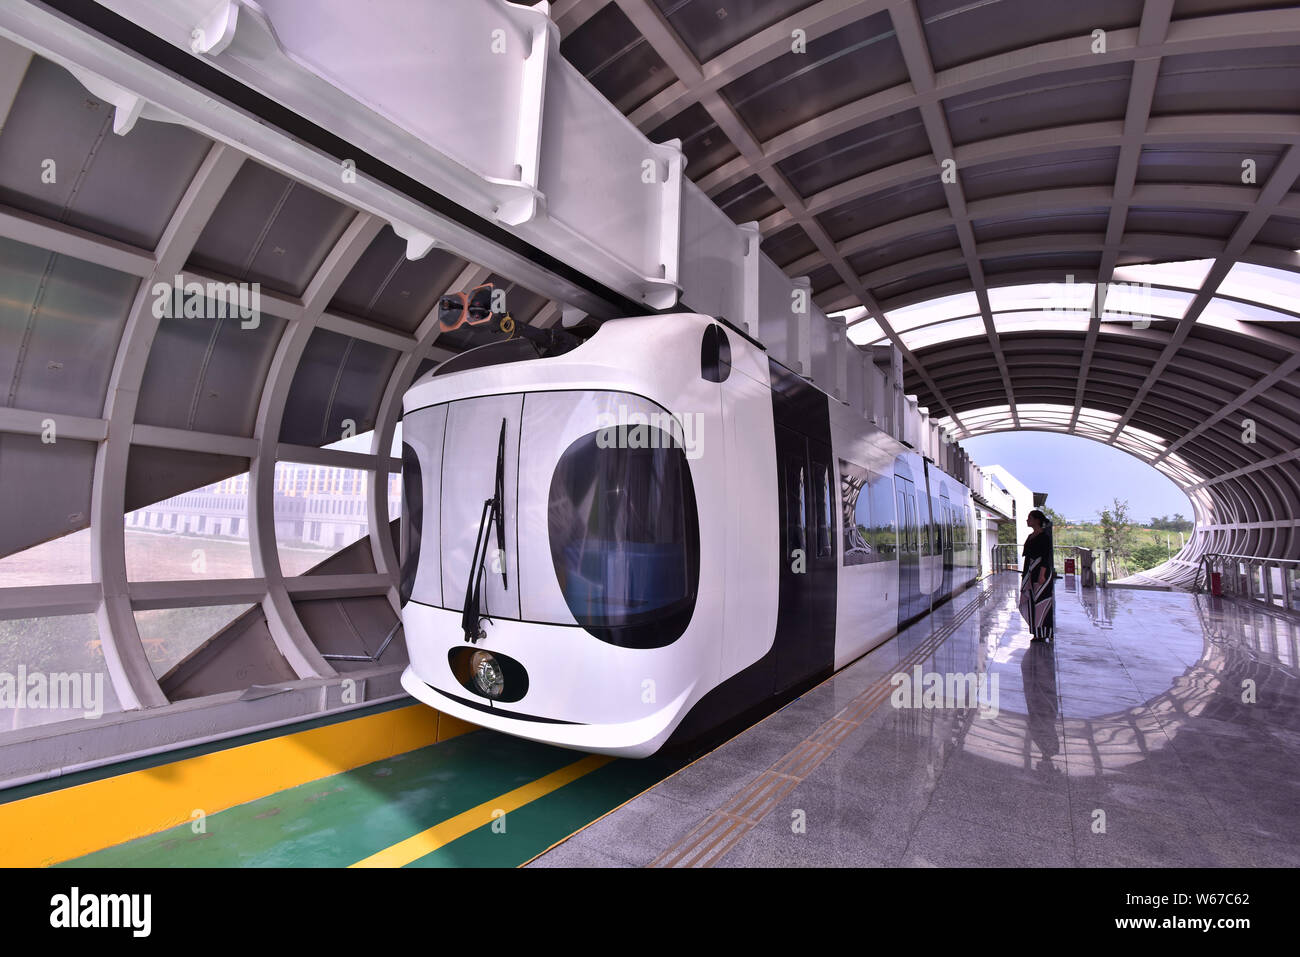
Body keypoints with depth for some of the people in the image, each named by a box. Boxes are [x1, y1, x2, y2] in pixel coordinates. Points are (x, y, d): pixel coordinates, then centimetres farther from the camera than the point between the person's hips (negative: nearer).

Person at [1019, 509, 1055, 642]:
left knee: (1041, 601, -4)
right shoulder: (1031, 536, 15)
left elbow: (1046, 556, -16)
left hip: (1041, 571, -9)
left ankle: (1045, 633, 3)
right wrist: (1025, 573, 19)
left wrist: (1042, 574, -21)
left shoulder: (1044, 536, -10)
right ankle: (1038, 632, 16)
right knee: (1031, 600, 9)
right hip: (1030, 572, 9)